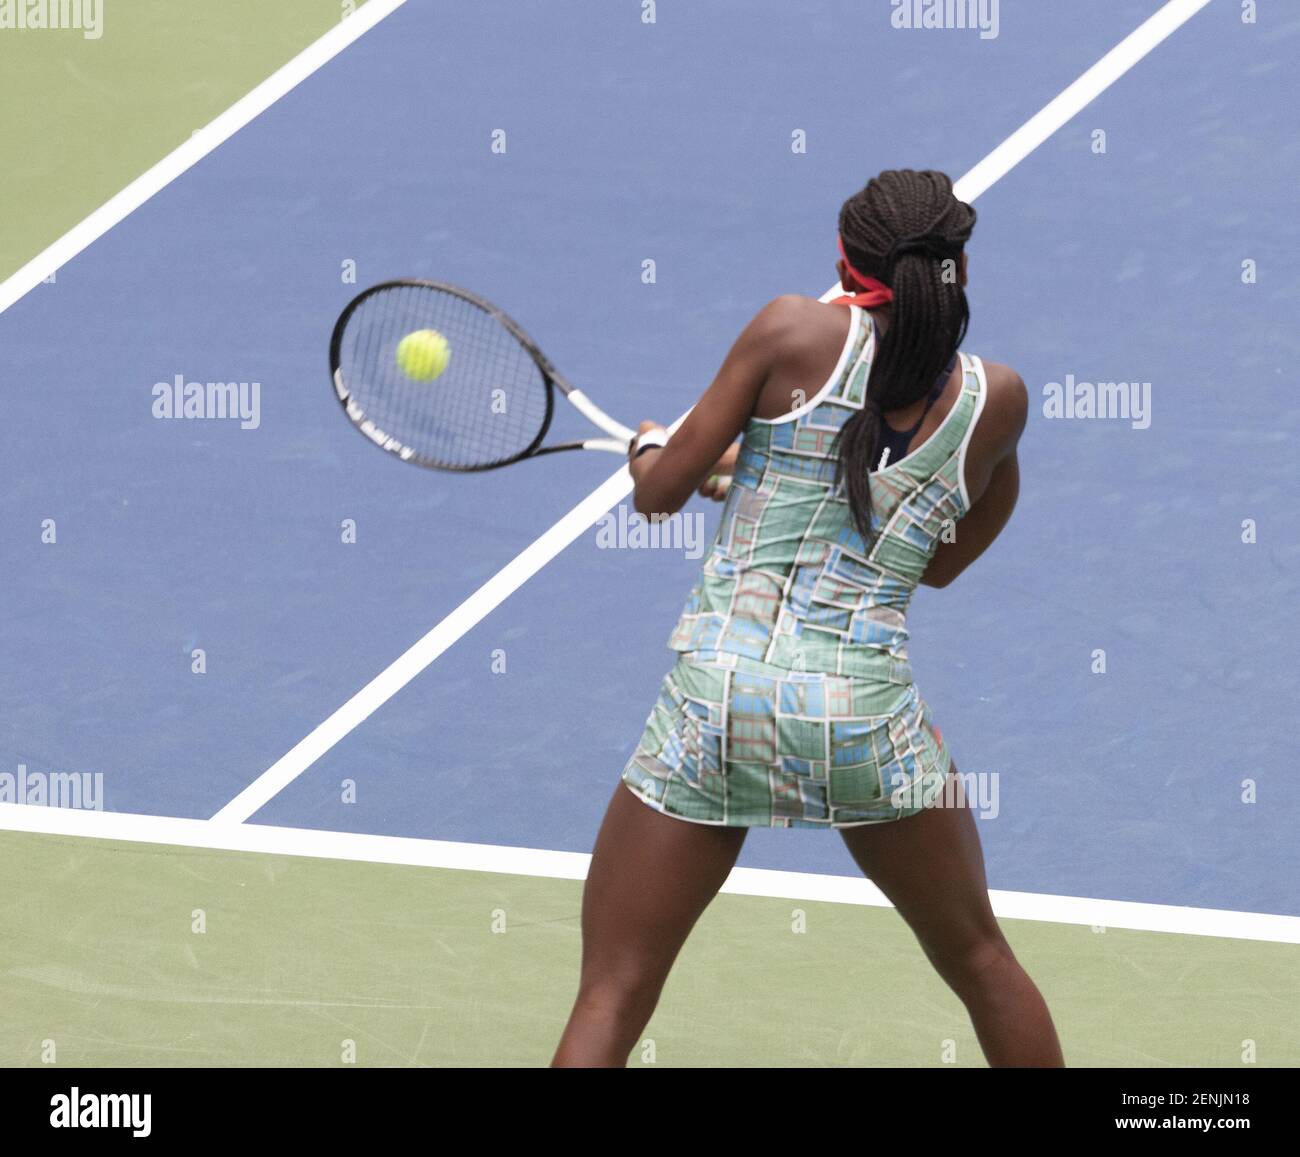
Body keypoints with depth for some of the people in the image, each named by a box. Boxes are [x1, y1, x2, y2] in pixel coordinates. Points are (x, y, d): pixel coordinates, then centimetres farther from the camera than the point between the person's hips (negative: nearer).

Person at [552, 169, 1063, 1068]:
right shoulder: (996, 399, 6)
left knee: (609, 1005, 4)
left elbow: (659, 491, 4)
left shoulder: (796, 332, 0)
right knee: (981, 962, 25)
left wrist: (653, 446, 29)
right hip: (869, 712, 1)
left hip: (717, 695, -1)